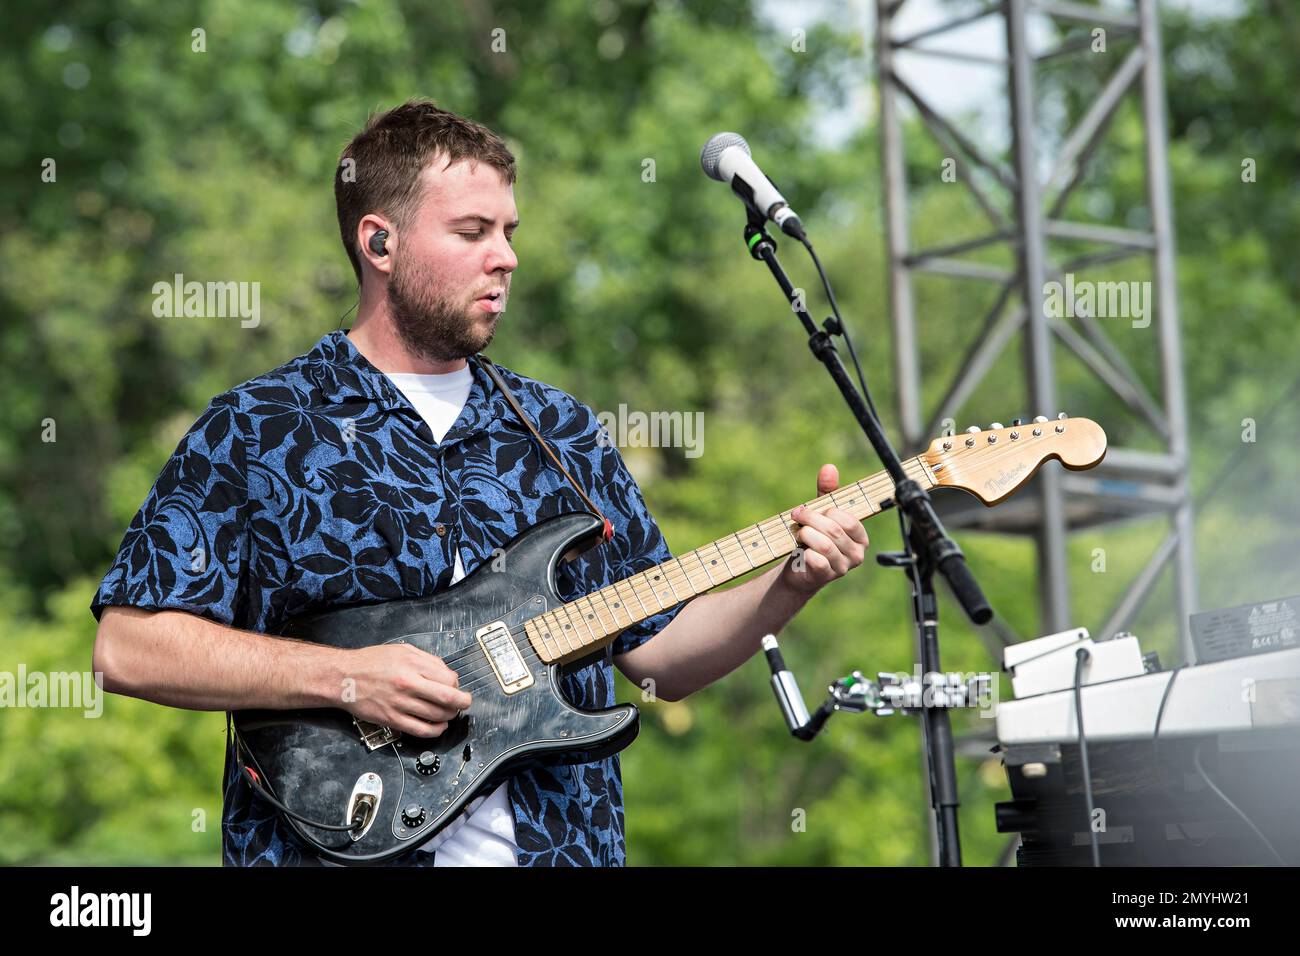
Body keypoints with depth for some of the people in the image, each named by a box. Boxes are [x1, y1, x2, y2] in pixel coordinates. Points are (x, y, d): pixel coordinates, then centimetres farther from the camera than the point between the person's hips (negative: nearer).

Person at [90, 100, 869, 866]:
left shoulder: (562, 430, 16)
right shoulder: (254, 431, 2)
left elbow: (662, 653, 17)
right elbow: (129, 645, -4)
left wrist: (786, 586, 1)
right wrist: (345, 678, -11)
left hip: (562, 846, 4)